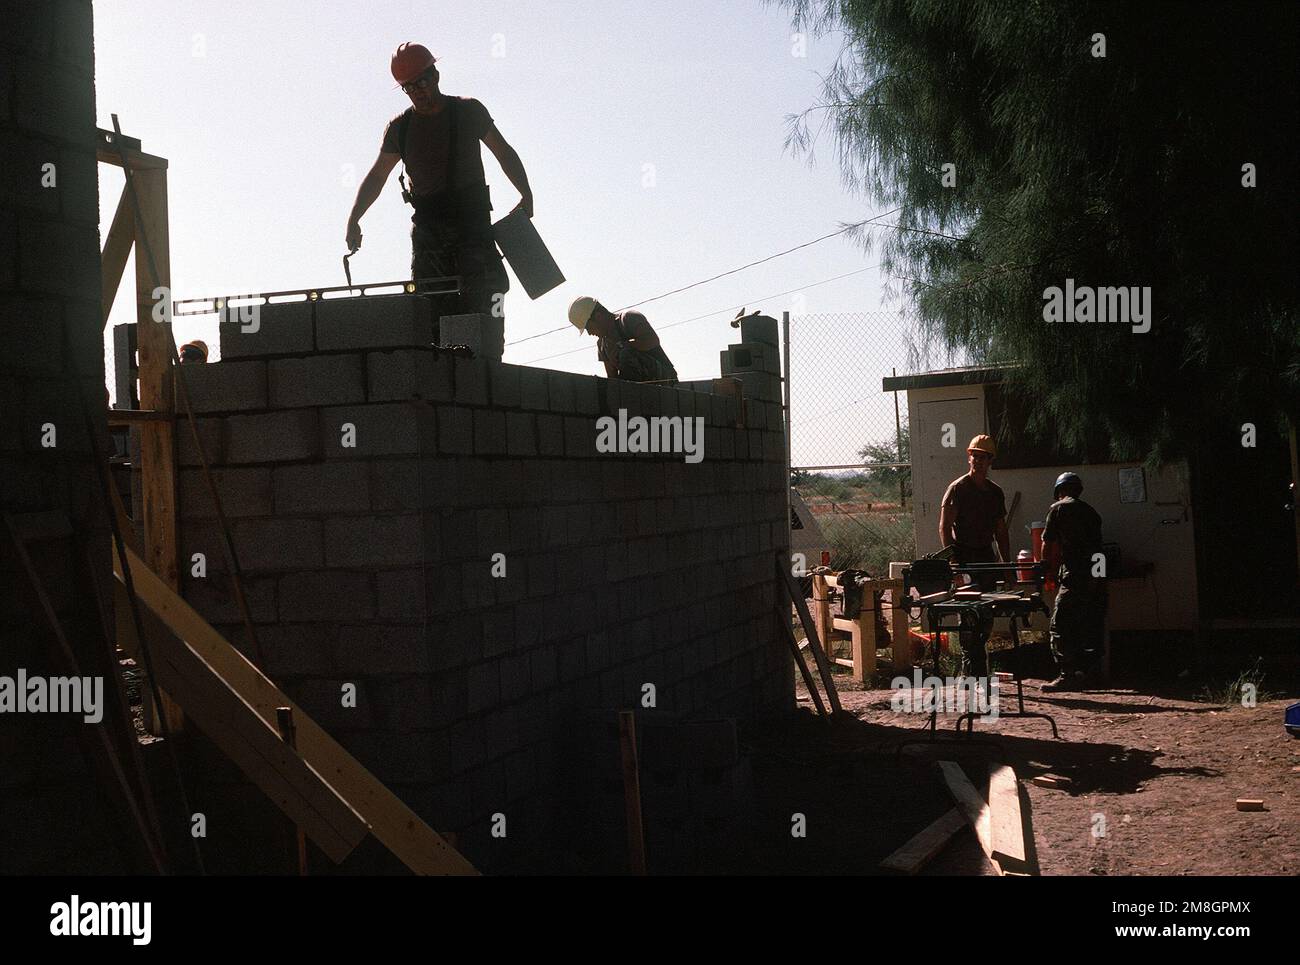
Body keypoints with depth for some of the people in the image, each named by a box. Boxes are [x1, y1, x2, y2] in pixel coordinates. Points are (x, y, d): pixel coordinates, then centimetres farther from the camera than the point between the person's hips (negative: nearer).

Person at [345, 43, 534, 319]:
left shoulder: (469, 112, 4)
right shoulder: (400, 128, 9)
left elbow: (504, 153, 8)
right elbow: (377, 176, 15)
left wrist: (526, 195, -5)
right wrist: (354, 219, 4)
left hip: (471, 221, -2)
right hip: (426, 227, 2)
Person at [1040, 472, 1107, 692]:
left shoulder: (1058, 509, 5)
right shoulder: (1091, 511, 22)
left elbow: (1047, 544, 8)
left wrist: (1047, 568, 26)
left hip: (1075, 575, -7)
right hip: (1097, 574, 7)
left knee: (1060, 626, -5)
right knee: (1093, 628, 11)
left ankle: (1068, 674, -11)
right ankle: (1086, 675, 14)